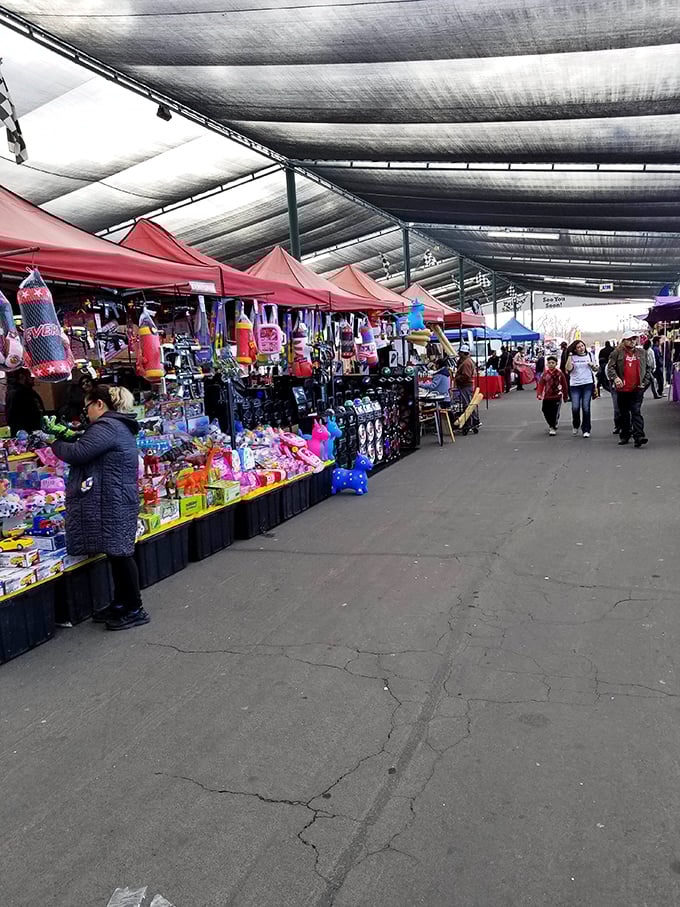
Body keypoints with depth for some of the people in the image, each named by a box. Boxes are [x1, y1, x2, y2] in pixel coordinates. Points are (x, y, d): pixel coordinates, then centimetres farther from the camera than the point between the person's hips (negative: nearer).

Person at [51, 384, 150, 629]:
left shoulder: (106, 427, -15)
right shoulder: (121, 426, 19)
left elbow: (77, 453, -18)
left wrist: (55, 444, 1)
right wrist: (65, 443, 13)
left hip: (112, 501, -11)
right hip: (120, 498, 11)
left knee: (119, 552, -4)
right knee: (118, 552, 15)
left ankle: (134, 609, 3)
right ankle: (121, 603, 25)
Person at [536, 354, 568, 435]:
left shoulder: (560, 373, -3)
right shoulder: (545, 374, 3)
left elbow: (564, 385, 3)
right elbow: (541, 384, 0)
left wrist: (565, 396, 7)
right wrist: (539, 394, -13)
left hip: (557, 396, -3)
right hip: (546, 397, 3)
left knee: (555, 413, -8)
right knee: (546, 412, 7)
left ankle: (553, 428, 6)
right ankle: (551, 425, 31)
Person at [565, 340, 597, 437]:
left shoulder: (589, 355, 11)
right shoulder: (572, 357, 5)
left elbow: (596, 369, 18)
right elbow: (569, 368, -12)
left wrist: (592, 365, -3)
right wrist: (569, 356, -13)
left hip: (588, 384, 1)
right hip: (575, 385, -1)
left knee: (586, 407, -5)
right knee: (575, 408, -8)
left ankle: (586, 430, 5)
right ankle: (576, 426, 19)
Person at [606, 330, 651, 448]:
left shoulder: (642, 353, 10)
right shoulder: (617, 353, 2)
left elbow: (648, 369, 16)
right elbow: (610, 367, -6)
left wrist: (645, 382, 4)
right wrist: (615, 377, -23)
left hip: (637, 389, 0)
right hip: (622, 389, 0)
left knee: (636, 412, -10)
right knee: (623, 414, 10)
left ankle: (639, 436, -16)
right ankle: (624, 436, 23)